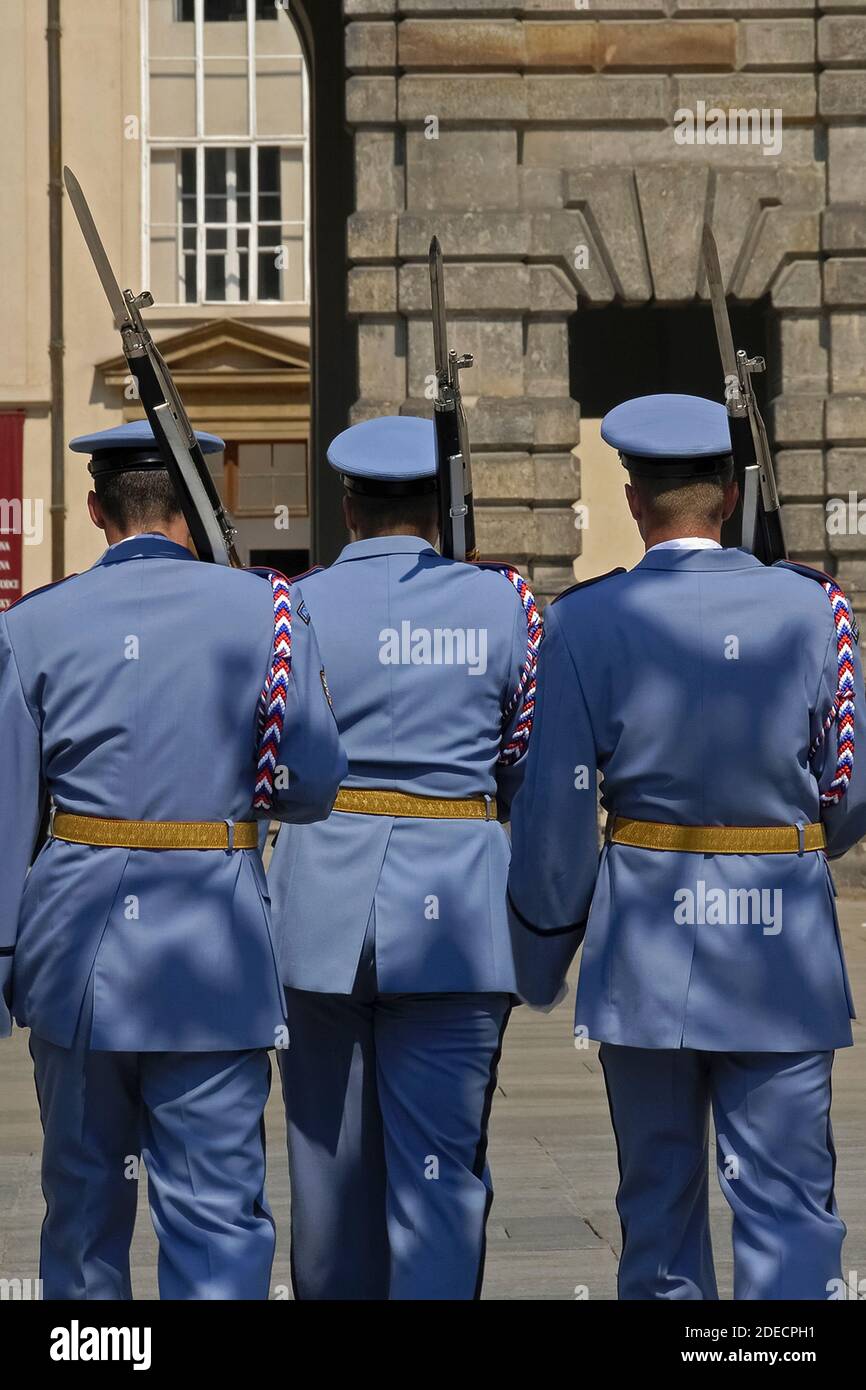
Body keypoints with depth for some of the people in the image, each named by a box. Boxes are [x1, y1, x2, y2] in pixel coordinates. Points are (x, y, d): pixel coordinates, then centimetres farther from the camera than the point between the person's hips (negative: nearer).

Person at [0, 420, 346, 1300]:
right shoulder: (263, 611, -2)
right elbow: (314, 785, -3)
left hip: (78, 936, 2)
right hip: (216, 943, -1)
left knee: (83, 1195, 17)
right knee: (216, 1208, 2)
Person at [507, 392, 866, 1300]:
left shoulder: (585, 620, -6)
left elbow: (555, 815, -6)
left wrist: (539, 955, 7)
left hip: (645, 946, 0)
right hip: (783, 951, 0)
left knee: (659, 1195, 13)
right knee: (786, 1200, 3)